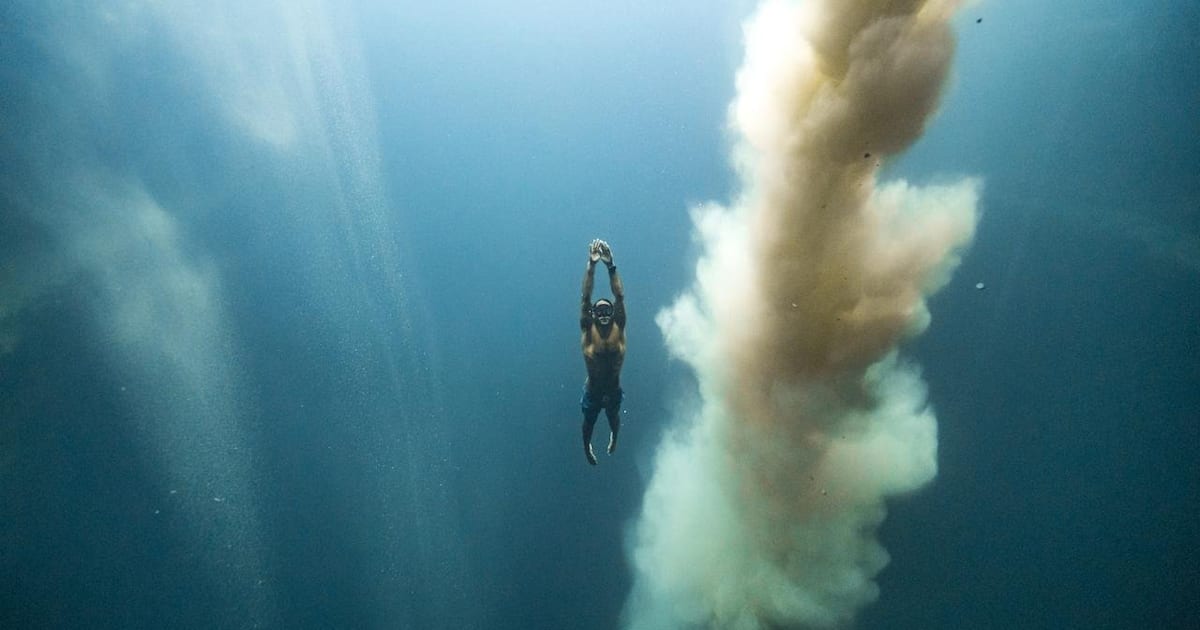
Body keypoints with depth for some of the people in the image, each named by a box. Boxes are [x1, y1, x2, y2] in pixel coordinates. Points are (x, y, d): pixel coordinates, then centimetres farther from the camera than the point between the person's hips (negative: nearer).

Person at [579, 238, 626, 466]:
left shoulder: (619, 327, -18)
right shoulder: (588, 329, -21)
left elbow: (620, 296, -27)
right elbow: (586, 297, -29)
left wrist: (611, 267, -37)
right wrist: (592, 265, -38)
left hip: (614, 389, 1)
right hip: (593, 391, -1)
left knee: (614, 418, 30)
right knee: (589, 422, 24)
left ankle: (614, 436, 64)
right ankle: (587, 446, 56)